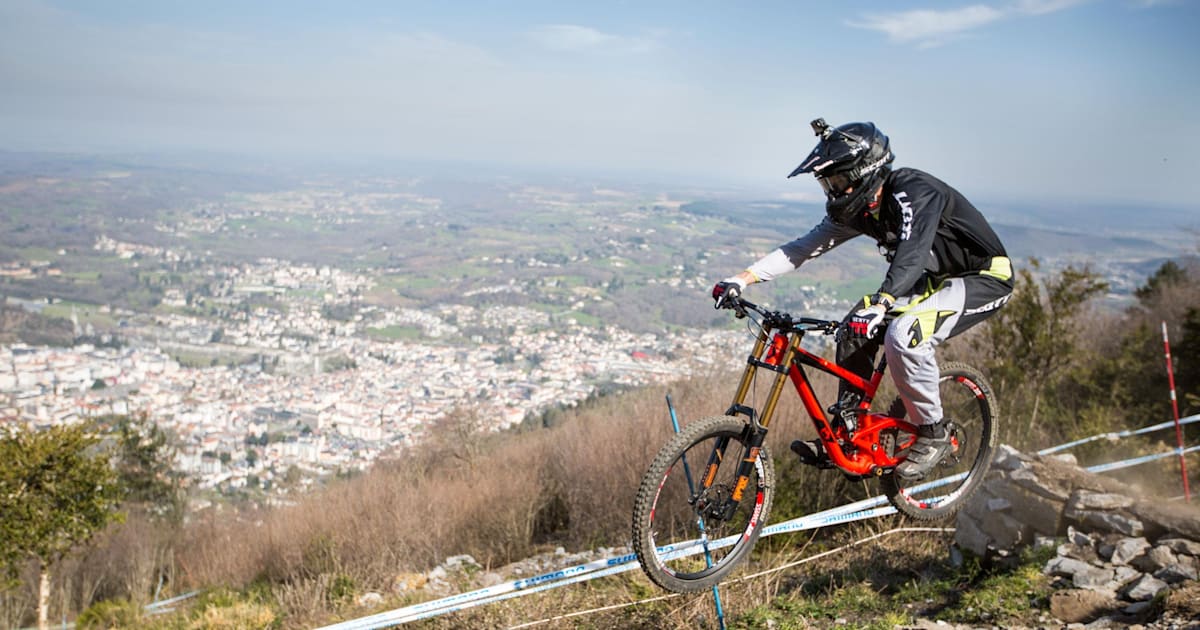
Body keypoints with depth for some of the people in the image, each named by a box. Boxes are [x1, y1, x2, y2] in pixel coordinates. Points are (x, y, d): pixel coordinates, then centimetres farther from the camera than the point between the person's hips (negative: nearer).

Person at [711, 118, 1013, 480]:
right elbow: (804, 248, -6)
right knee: (854, 332, -5)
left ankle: (932, 434, -10)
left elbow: (911, 254, -44)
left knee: (903, 335, -30)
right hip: (937, 279, 9)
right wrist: (742, 280, -16)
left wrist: (878, 307, -60)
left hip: (986, 278, -8)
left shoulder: (914, 193, -28)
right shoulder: (856, 210, -3)